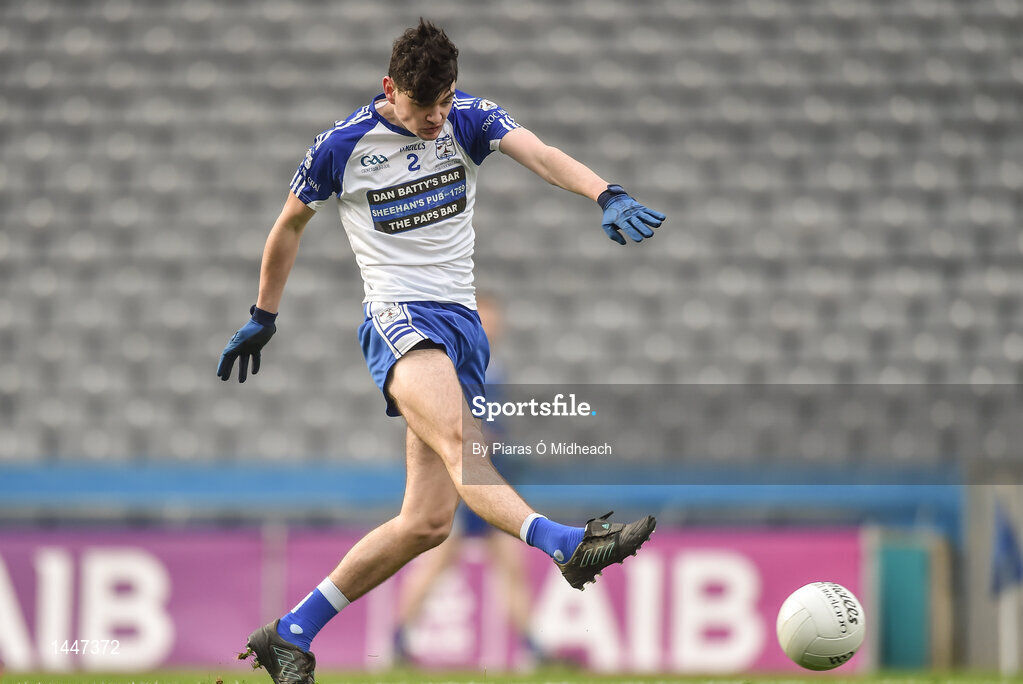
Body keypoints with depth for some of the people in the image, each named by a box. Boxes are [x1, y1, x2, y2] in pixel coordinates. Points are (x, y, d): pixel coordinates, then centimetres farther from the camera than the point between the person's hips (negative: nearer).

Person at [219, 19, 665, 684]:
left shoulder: (469, 120, 4)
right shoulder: (342, 146, -1)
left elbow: (542, 155, -14)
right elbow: (290, 225, 16)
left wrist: (608, 195, -33)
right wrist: (263, 317, 24)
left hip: (463, 324, 4)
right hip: (398, 317, -4)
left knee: (428, 520, -1)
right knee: (461, 441, -34)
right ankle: (565, 543, -60)